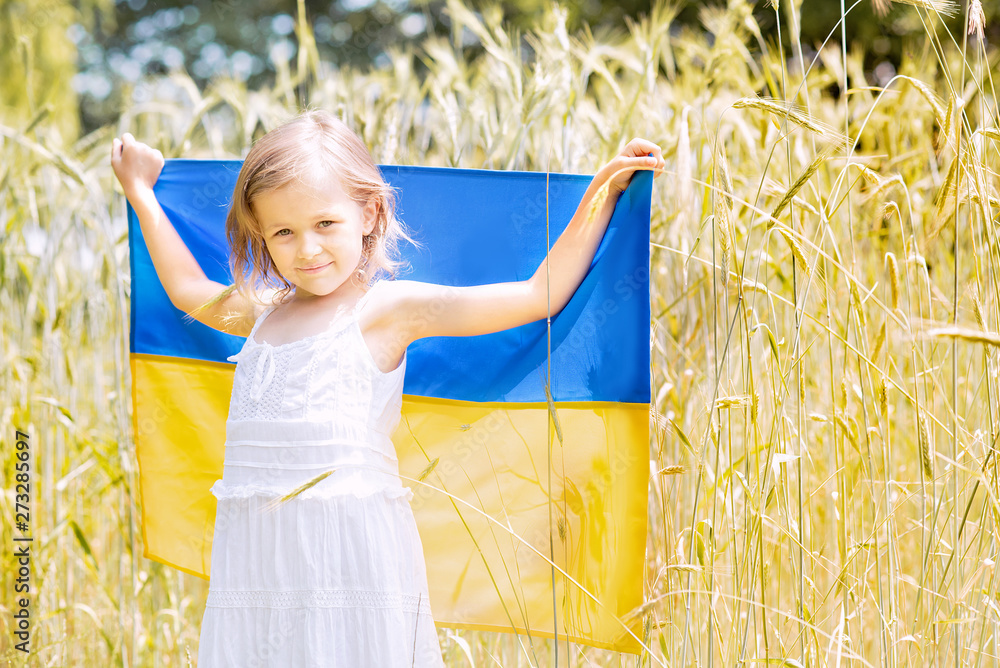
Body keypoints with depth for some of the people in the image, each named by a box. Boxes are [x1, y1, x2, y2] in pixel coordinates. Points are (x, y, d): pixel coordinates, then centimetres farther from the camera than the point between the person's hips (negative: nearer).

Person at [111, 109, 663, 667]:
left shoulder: (386, 310, -1)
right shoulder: (263, 314, 17)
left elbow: (538, 296, -4)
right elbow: (189, 289, 39)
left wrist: (601, 194, -9)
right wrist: (142, 194, 45)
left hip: (353, 552, -6)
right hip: (254, 554, 6)